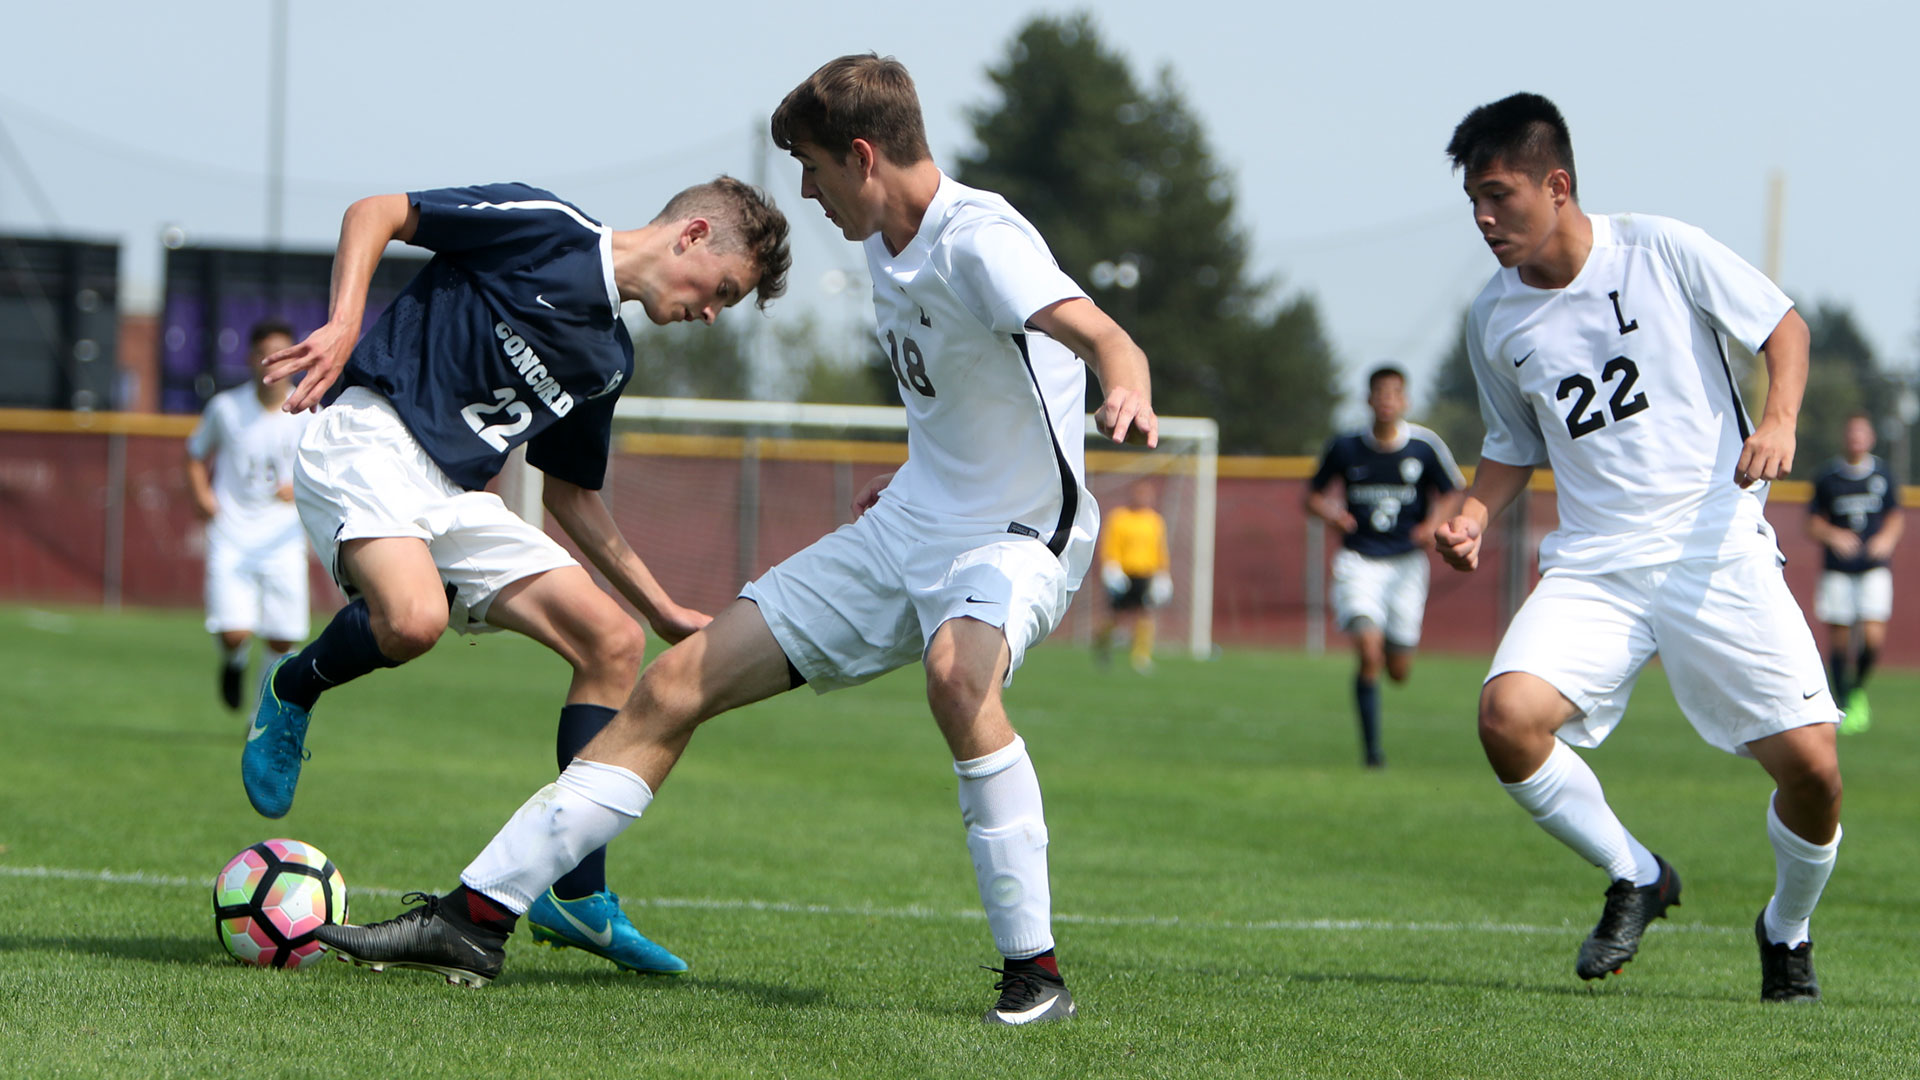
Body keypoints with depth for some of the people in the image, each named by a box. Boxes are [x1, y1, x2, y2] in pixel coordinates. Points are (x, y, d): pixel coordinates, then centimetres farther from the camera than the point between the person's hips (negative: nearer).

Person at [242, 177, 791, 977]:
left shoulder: (608, 357, 20)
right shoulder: (547, 230, -4)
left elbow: (570, 491, 31)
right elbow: (375, 214, -5)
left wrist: (664, 611, 28)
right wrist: (344, 325, -21)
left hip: (457, 500, 9)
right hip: (367, 439, -9)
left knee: (613, 642, -3)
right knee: (413, 618, -36)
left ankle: (575, 894, -1)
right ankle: (293, 692, -1)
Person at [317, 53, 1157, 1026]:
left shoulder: (979, 242, -21)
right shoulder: (886, 242, 7)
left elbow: (1098, 334, -39)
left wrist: (1125, 393, -60)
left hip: (1015, 538, -9)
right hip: (907, 529, 9)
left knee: (956, 672, -42)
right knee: (677, 683, 4)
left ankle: (1034, 972, -31)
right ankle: (478, 917, 10)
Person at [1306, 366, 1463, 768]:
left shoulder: (1425, 446, -2)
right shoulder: (1345, 448, -1)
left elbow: (1452, 492, 11)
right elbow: (1313, 494, 11)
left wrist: (1433, 524, -7)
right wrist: (1331, 513, -10)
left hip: (1406, 562, 1)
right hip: (1359, 561, -1)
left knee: (1398, 671, 4)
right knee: (1369, 653, -21)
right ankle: (1371, 748, -12)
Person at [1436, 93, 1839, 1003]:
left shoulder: (1663, 251, -6)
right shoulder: (1495, 320, 5)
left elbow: (1783, 325, 4)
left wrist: (1778, 422, -13)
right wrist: (1474, 514, 1)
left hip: (1717, 549, -3)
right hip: (1593, 568, 3)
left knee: (1809, 763, -12)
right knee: (1507, 716, -24)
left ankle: (1787, 929, 21)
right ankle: (1635, 879, 3)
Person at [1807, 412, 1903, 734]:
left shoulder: (1882, 474, 7)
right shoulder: (1827, 476, 2)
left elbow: (1896, 516, 15)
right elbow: (1813, 523, 5)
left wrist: (1887, 538, -6)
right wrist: (1832, 535, -16)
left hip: (1874, 566, 1)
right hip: (1837, 570, 0)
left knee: (1873, 638, -12)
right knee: (1838, 638, -2)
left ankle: (1858, 689, 15)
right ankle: (1844, 705, 11)